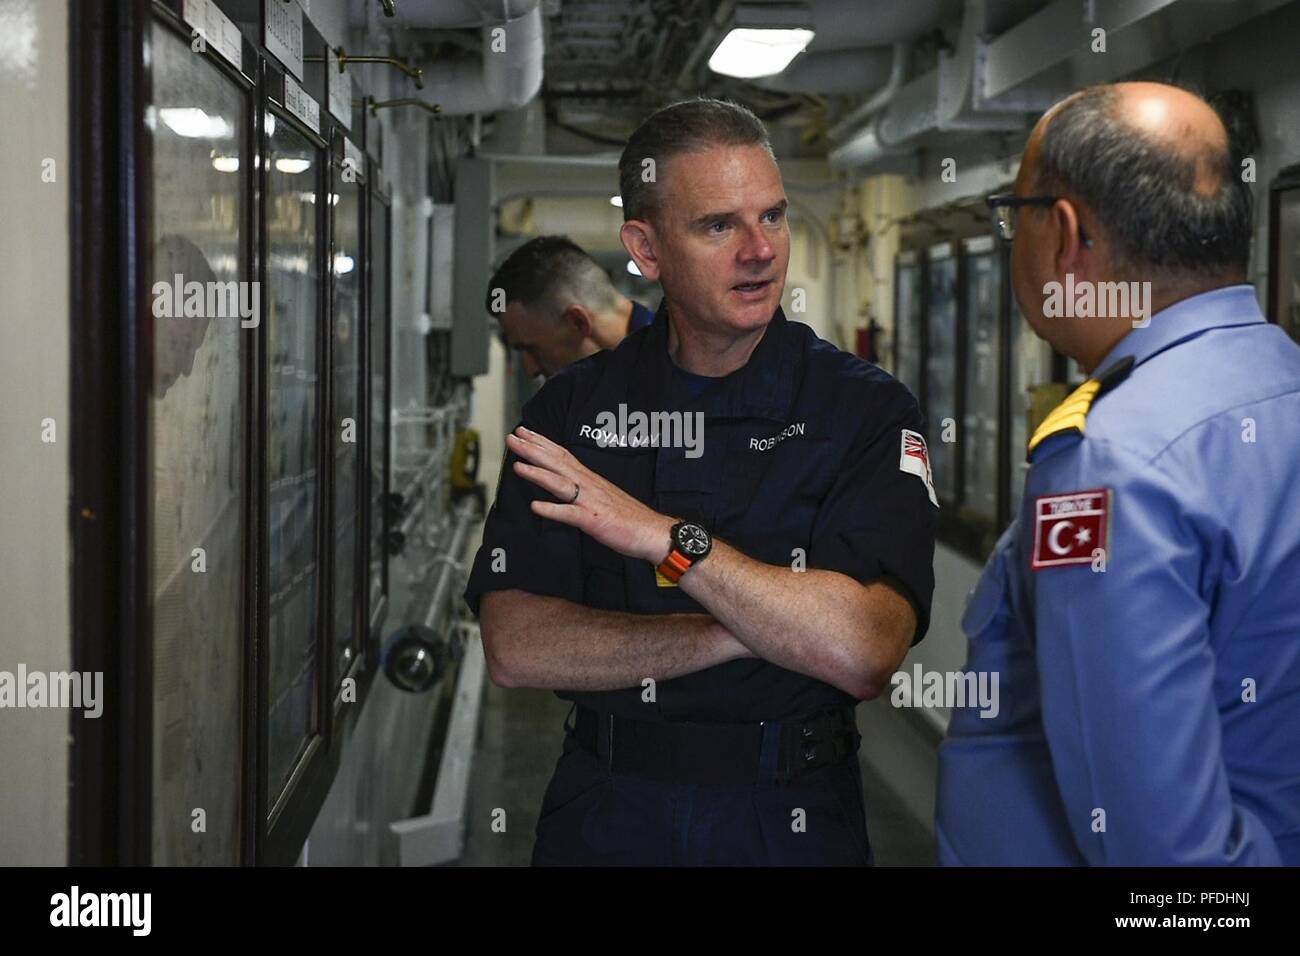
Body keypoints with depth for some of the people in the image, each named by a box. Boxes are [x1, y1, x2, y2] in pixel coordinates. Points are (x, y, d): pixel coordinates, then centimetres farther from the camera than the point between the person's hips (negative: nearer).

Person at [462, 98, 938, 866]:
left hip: (795, 825, -1)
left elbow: (863, 653, -22)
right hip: (603, 820, 2)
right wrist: (737, 633, -18)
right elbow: (515, 648, -10)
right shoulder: (573, 406, -2)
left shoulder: (866, 409, -9)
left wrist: (670, 540, -26)